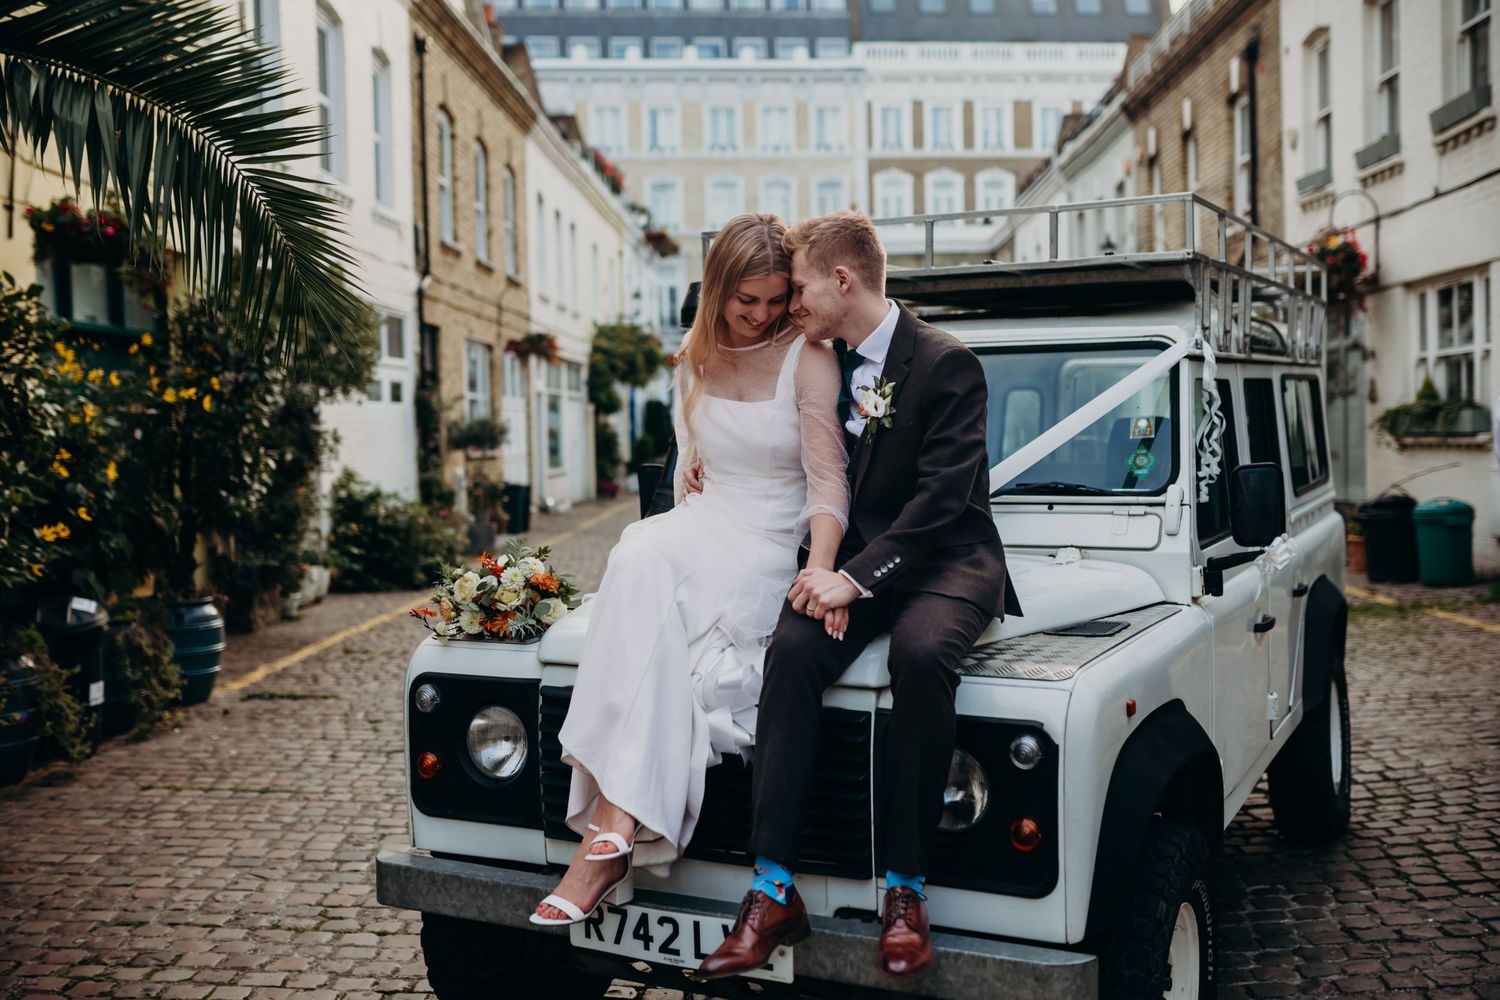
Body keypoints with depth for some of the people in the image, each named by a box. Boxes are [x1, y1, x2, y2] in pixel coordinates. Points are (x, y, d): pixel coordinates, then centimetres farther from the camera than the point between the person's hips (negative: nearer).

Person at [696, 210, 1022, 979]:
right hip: (850, 558, 5)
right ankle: (774, 893, -25)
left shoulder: (946, 364, -8)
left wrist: (859, 575, -25)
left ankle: (906, 888, -23)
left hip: (947, 561, -4)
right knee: (793, 649, -27)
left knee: (919, 652, -37)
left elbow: (942, 496, -18)